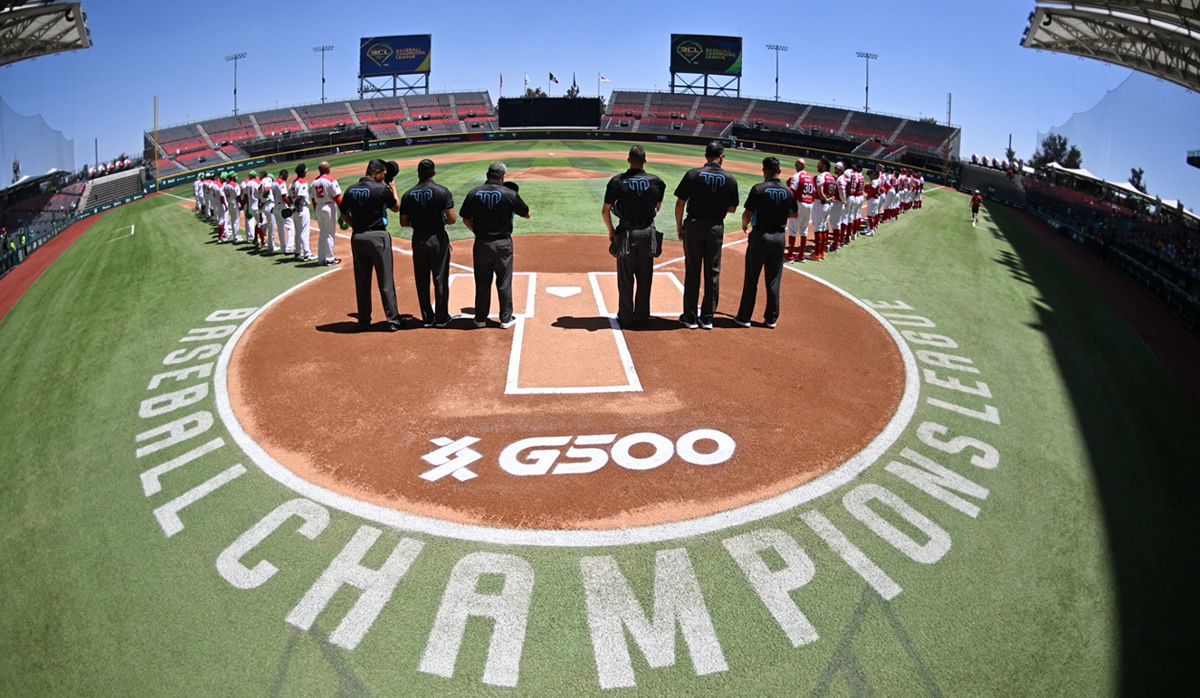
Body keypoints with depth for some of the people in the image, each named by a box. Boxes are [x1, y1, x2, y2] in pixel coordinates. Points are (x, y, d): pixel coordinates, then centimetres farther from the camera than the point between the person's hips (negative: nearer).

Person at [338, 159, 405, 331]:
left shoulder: (351, 190, 5)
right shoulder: (382, 189, -10)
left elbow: (344, 214, 12)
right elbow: (396, 207, 5)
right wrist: (393, 189, 20)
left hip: (357, 238, 5)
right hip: (377, 236, -5)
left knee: (361, 281, 12)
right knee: (385, 281, 1)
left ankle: (364, 320, 18)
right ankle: (393, 319, 3)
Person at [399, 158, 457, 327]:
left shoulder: (408, 195, 0)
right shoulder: (443, 192, -9)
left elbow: (404, 222, 3)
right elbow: (452, 219, -13)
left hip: (418, 239, 3)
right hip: (438, 238, -2)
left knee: (422, 280, 10)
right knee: (440, 279, 6)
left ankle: (427, 318, 16)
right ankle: (441, 318, 12)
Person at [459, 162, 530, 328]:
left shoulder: (474, 193, -3)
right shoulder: (510, 194, -8)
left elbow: (466, 220, 3)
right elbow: (526, 214, 4)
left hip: (481, 244, 2)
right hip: (503, 244, -2)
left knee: (482, 283, 12)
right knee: (504, 283, 8)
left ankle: (481, 319, 20)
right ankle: (506, 319, 14)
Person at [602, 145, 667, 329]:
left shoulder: (617, 181, -8)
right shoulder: (656, 181, -3)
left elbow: (605, 211, -7)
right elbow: (657, 207, 10)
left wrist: (611, 231, 7)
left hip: (626, 233, -2)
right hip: (647, 233, 2)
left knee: (625, 279, 8)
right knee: (644, 279, 11)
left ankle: (625, 319, 15)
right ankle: (641, 318, 18)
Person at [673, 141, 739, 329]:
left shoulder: (693, 174, -7)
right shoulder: (730, 179, -2)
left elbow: (680, 203, -7)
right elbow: (732, 208, 4)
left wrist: (679, 225, 4)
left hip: (694, 226, -1)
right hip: (716, 228, 1)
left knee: (692, 272, 6)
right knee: (712, 273, 9)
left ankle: (690, 317, 10)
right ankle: (707, 318, 14)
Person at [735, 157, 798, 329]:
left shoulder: (758, 189, -13)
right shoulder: (788, 192, 1)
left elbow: (747, 214, -14)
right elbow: (794, 213, 14)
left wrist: (744, 225, 7)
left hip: (760, 236, -4)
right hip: (779, 237, 4)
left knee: (751, 279, 6)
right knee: (773, 280, 11)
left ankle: (744, 317, 11)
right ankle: (771, 318, 18)